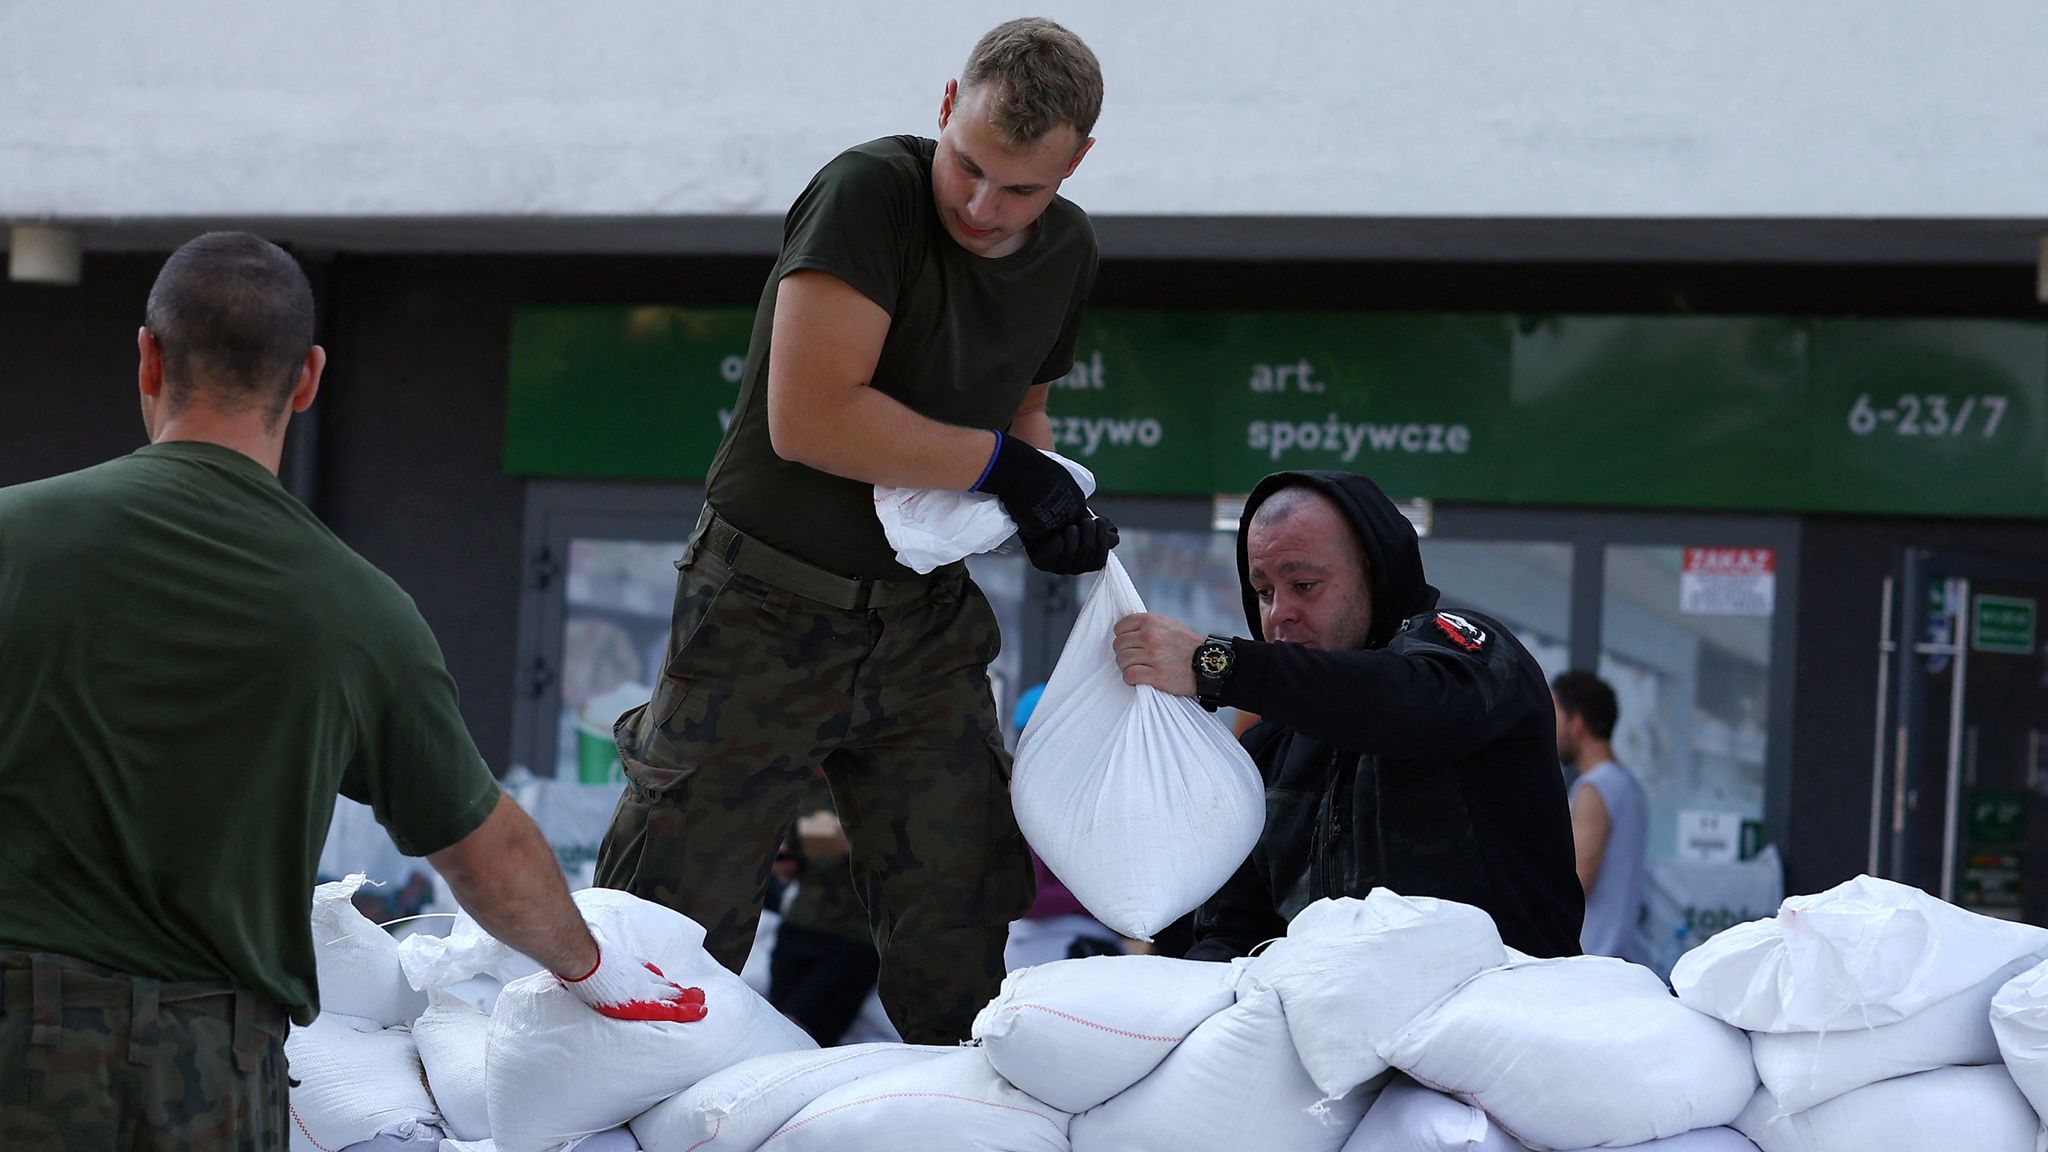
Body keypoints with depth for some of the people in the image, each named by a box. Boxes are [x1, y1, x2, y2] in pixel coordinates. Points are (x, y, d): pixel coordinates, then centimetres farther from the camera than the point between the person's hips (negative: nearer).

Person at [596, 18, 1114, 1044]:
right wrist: (998, 463, -17)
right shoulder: (870, 193, -19)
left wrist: (1054, 510, 0)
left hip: (927, 623, 6)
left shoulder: (1067, 255, 5)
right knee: (680, 920, -2)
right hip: (771, 612, -6)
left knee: (959, 917, 5)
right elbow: (811, 418, -26)